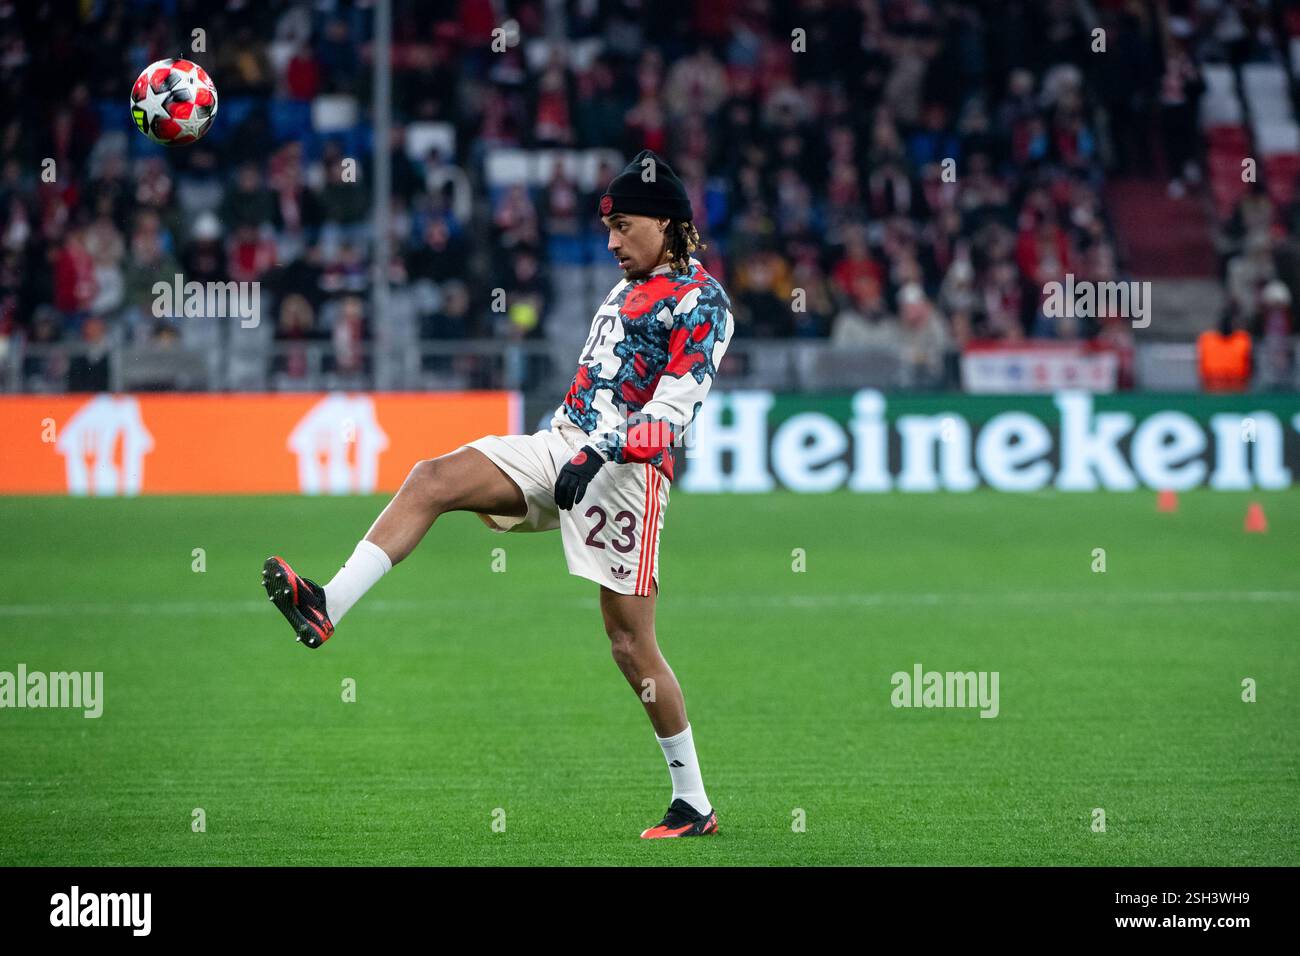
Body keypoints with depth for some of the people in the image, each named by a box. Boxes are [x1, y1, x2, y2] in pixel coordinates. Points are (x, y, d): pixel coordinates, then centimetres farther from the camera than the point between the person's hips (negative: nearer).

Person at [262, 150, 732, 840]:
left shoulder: (700, 299, -5)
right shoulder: (627, 291, 23)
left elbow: (675, 408, -16)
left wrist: (602, 451, -26)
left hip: (626, 470, -8)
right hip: (562, 446, 8)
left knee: (630, 641, -8)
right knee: (433, 479, -12)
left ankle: (694, 803, 3)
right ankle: (326, 608, -22)